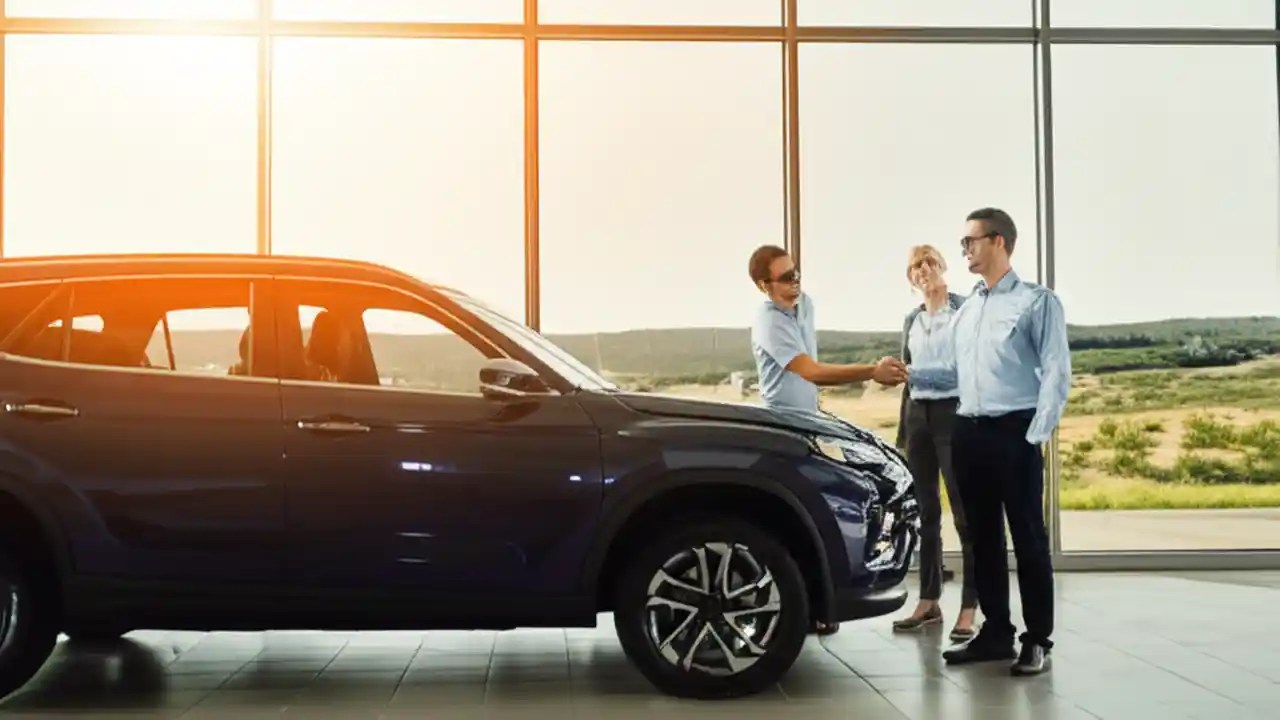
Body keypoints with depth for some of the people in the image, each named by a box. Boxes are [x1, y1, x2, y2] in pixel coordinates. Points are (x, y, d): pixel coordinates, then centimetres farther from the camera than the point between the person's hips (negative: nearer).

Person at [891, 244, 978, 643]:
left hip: (954, 414, -6)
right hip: (918, 416, 6)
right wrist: (902, 431, 18)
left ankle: (969, 607, -4)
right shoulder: (911, 320, 15)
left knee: (964, 513, -6)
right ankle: (929, 601, 15)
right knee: (925, 513, 7)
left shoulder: (965, 309, -2)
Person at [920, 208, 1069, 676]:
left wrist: (1036, 435, -14)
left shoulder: (1037, 301, -3)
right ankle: (995, 632, 23)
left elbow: (1056, 373, -9)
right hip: (969, 433, 7)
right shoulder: (965, 309, 16)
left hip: (1015, 432, -6)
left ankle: (1037, 640, 10)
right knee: (983, 538, 12)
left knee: (1028, 539, 1)